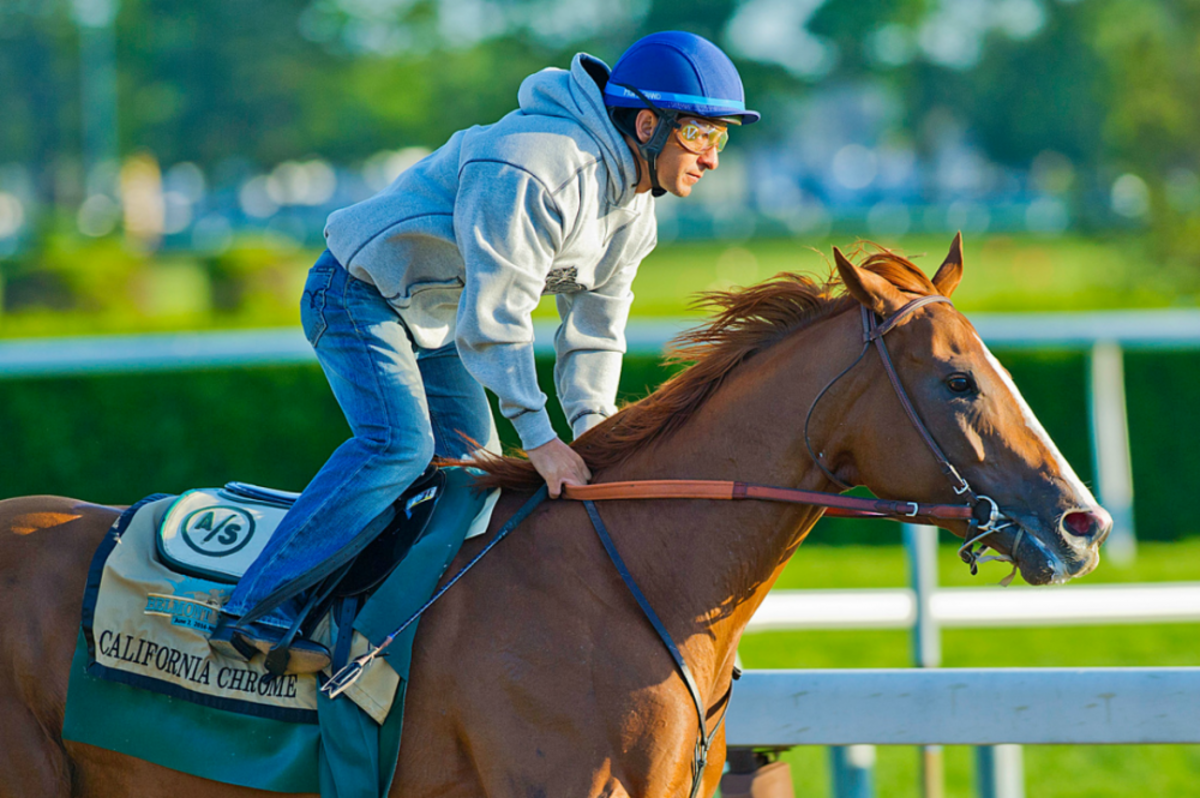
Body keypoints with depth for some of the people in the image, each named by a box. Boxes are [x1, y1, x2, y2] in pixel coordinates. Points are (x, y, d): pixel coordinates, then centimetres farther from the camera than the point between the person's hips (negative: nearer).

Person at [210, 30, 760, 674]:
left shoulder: (633, 210, 1)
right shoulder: (532, 168, -32)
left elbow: (595, 323, 3)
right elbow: (496, 313, -34)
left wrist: (592, 422, -14)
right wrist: (538, 435, -37)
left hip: (435, 325, 10)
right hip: (358, 294, -10)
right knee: (399, 443, -27)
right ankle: (254, 613, -30)